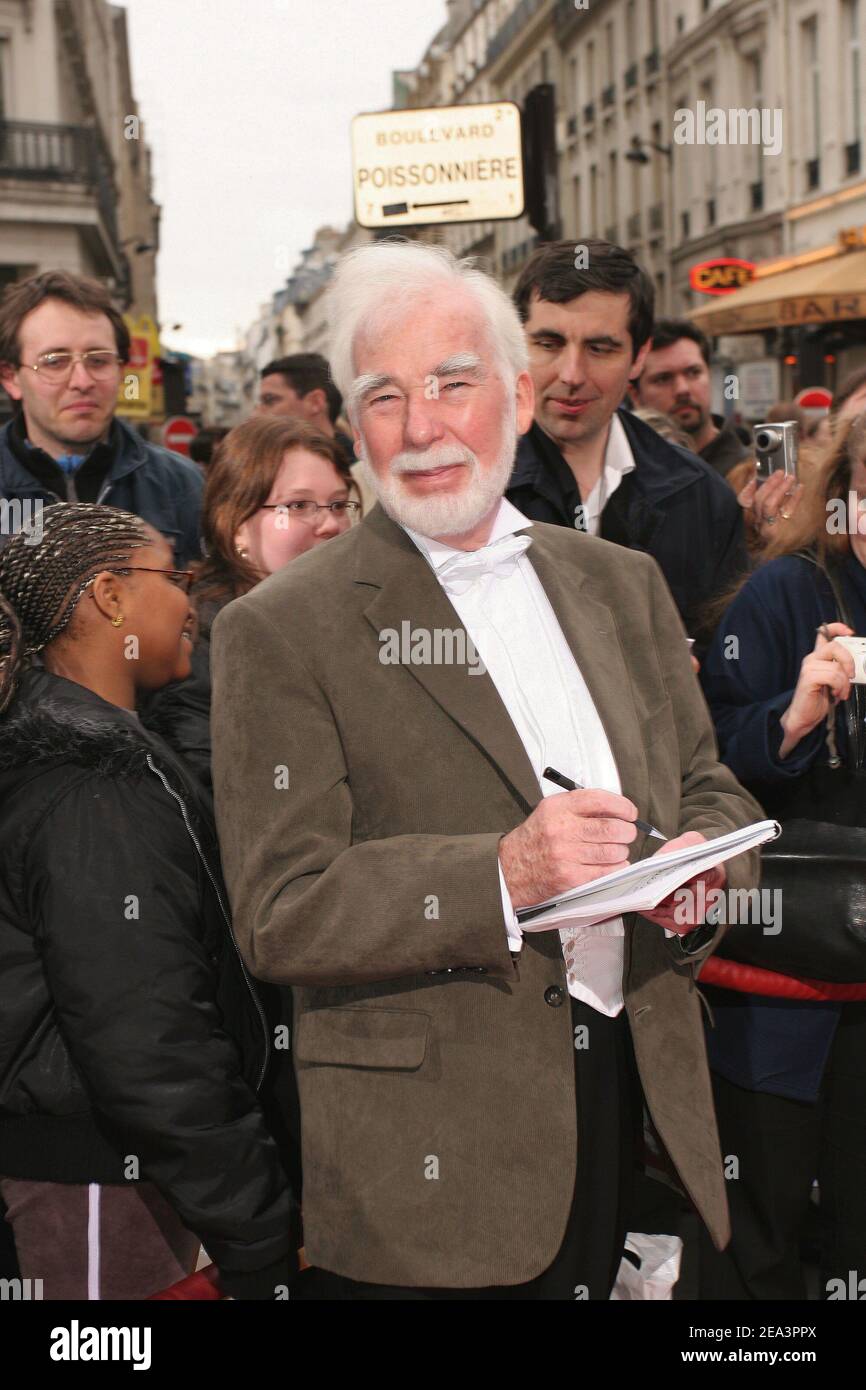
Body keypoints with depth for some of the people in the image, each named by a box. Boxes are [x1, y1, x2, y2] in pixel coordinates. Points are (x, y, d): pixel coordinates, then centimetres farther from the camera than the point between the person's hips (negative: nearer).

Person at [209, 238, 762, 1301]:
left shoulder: (622, 584, 9)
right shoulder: (280, 631, -8)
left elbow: (709, 791, 14)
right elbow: (278, 916, -14)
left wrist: (703, 866, -9)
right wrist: (500, 877, -26)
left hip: (632, 1108, 5)